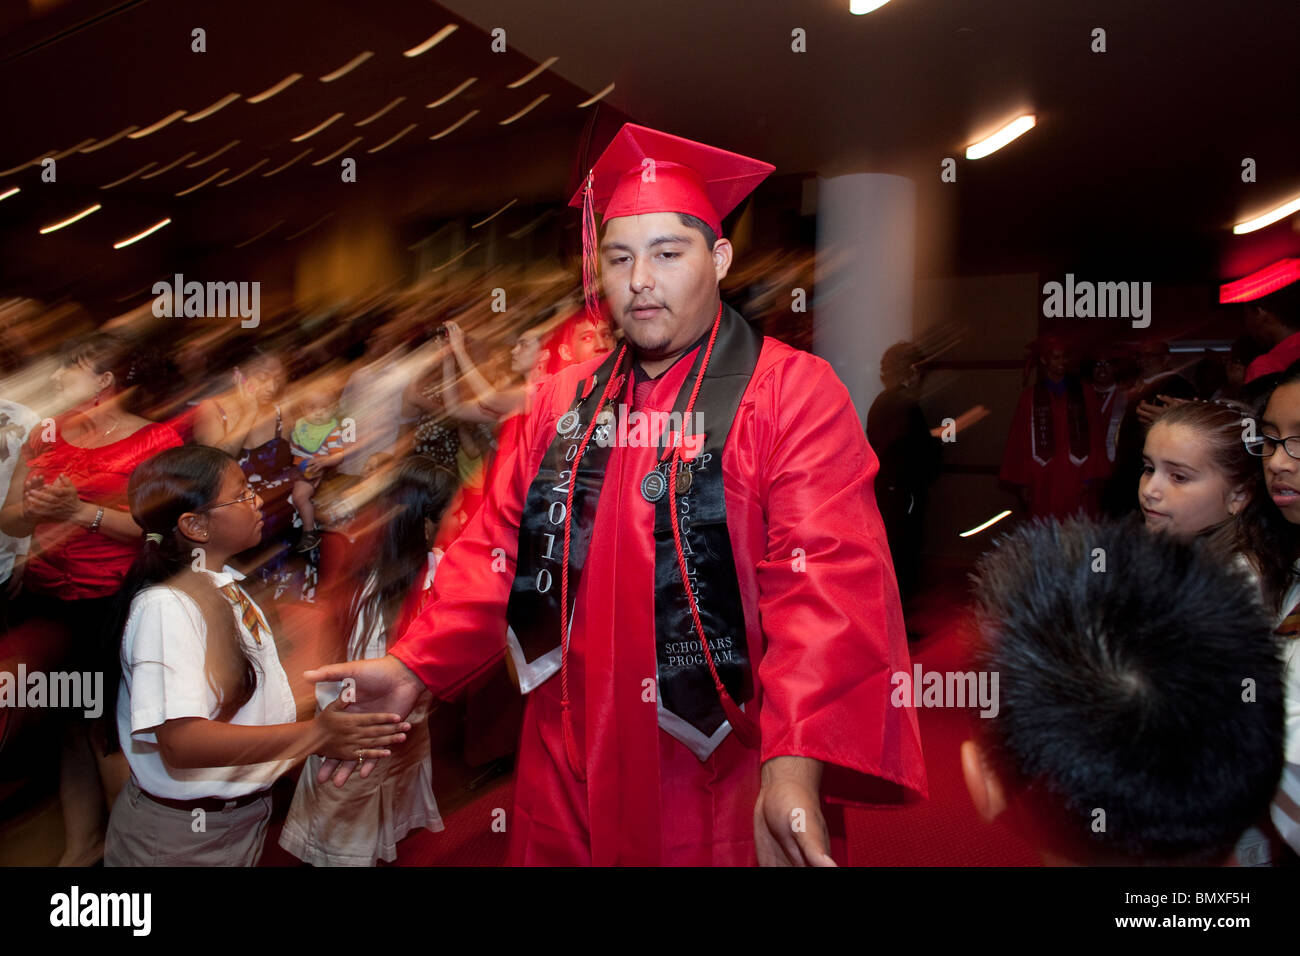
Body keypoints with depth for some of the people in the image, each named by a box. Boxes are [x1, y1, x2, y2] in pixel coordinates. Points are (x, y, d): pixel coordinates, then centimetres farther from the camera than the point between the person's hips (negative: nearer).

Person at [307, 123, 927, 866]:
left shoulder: (793, 392, -10)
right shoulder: (564, 401, 7)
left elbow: (831, 581, -21)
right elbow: (499, 546, 6)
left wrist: (795, 764, -32)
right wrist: (415, 666, -7)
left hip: (720, 785, -4)